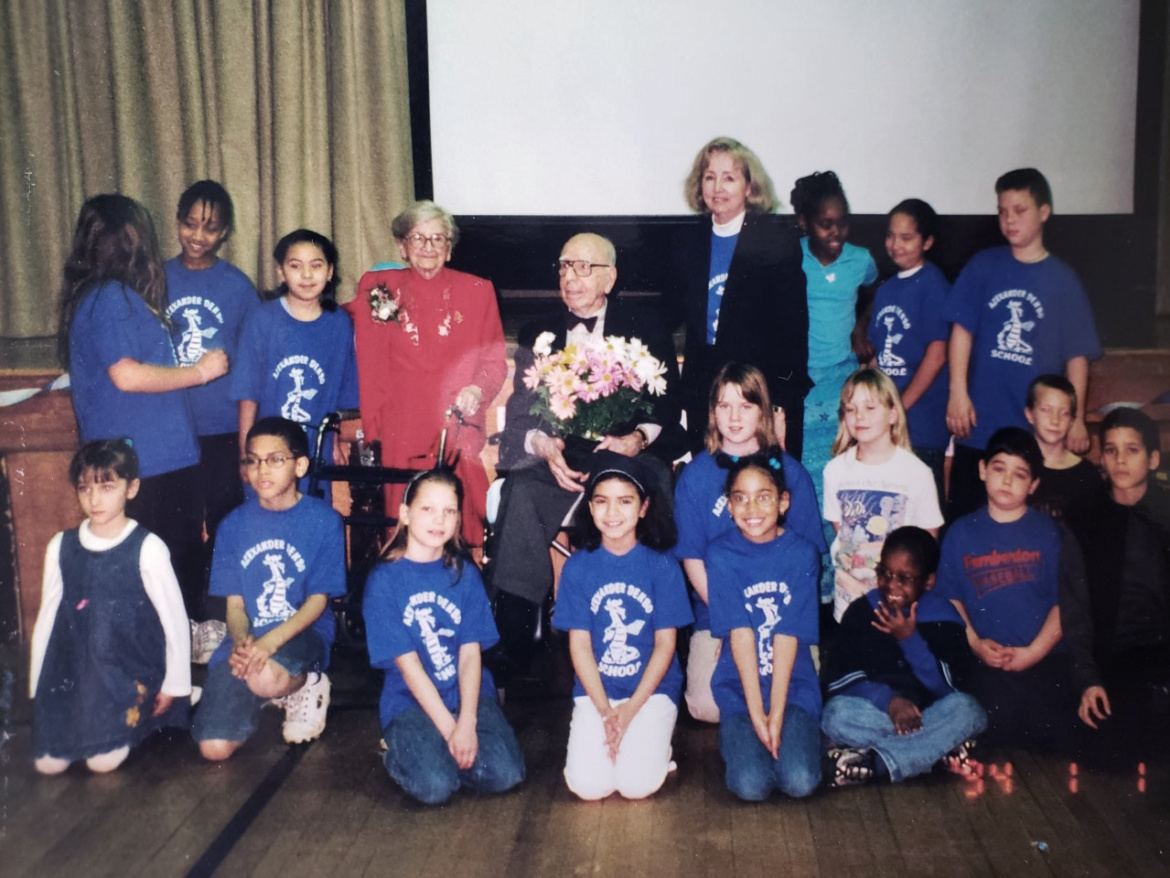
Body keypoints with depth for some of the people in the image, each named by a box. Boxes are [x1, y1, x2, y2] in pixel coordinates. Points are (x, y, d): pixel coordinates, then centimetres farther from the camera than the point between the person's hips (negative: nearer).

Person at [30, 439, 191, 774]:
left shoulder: (147, 549, -14)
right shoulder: (61, 547, 0)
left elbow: (175, 620, -8)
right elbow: (47, 618, 8)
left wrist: (175, 686, -4)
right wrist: (37, 685, 10)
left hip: (131, 673, -4)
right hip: (72, 672, 4)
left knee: (104, 760, -13)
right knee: (49, 763, -3)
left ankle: (136, 715, 15)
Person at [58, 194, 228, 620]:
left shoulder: (88, 295, 17)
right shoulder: (113, 297, -14)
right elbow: (127, 375, -21)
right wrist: (199, 371, -11)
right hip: (153, 465, -10)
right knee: (173, 578, -4)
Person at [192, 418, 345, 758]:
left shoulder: (324, 520, -5)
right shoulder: (234, 524, 4)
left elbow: (318, 599, -7)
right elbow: (234, 603, 4)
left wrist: (271, 641, -23)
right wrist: (241, 641, -19)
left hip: (303, 632, -3)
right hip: (248, 639, 3)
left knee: (266, 677, -39)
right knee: (214, 747, -13)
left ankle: (307, 683, -1)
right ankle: (278, 693, 17)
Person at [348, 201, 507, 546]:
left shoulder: (478, 291, 11)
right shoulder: (379, 288, 10)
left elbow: (495, 361, 10)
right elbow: (369, 368, 10)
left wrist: (477, 390, -12)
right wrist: (372, 435, 0)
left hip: (458, 430, 0)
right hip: (401, 433, 0)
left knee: (461, 522, -12)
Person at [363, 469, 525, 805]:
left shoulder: (465, 573, 3)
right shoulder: (384, 579, -7)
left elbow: (470, 653, -3)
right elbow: (408, 664, -11)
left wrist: (467, 723, -17)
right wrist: (449, 728, -17)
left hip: (468, 694, 3)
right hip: (411, 702, -3)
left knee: (505, 774, -20)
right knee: (435, 786, -27)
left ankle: (442, 753, 9)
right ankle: (401, 751, 7)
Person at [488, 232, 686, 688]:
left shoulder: (645, 326, 13)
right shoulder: (538, 334, 18)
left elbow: (667, 402, 6)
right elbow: (521, 414, 10)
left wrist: (636, 439, -15)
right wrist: (543, 445, -13)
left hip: (631, 457, -1)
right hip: (558, 462, 2)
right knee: (521, 492, -32)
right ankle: (512, 654, -28)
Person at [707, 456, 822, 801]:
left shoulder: (801, 554, -4)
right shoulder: (722, 556, -5)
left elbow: (788, 636, -10)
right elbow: (740, 635, -12)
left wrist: (776, 713, -15)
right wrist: (756, 714, -17)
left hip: (793, 685, 0)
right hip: (740, 687, 0)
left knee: (800, 782, -21)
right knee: (751, 785, -20)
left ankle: (796, 732, 10)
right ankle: (736, 737, 11)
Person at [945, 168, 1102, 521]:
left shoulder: (1062, 280, 3)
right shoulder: (983, 267, 5)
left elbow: (1077, 355, 3)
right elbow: (961, 330, 2)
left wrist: (1076, 418, -1)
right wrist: (958, 393, -7)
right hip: (980, 424, 0)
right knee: (963, 518, 5)